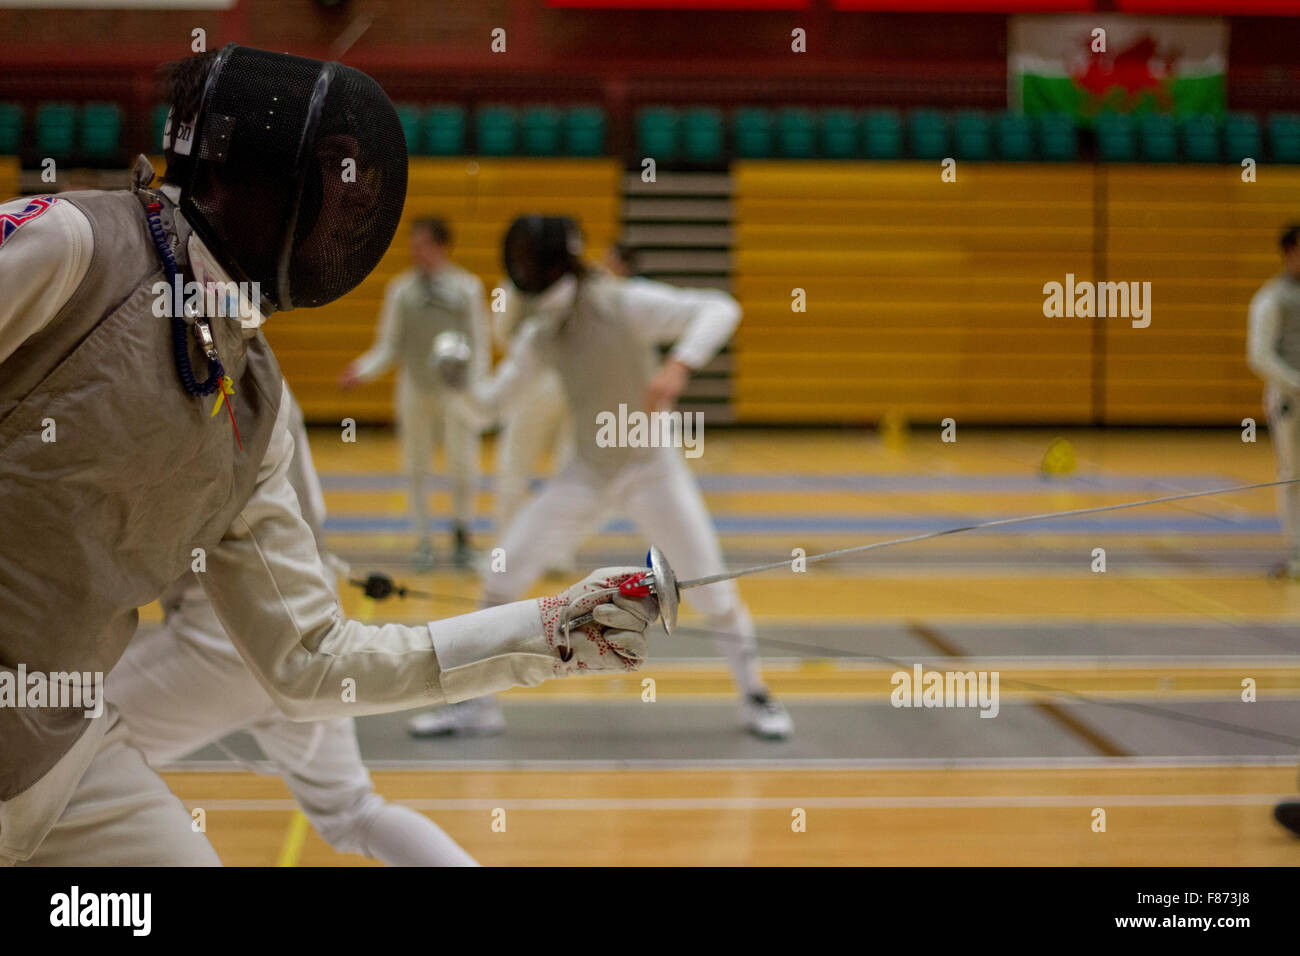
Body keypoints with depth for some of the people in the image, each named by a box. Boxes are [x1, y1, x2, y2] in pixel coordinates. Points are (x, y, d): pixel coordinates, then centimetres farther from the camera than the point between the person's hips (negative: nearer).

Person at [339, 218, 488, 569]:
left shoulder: (468, 286, 1)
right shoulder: (401, 288, 4)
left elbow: (480, 343, 1)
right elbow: (388, 346, 4)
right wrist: (363, 370, -13)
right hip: (415, 391, 2)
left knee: (463, 468, -3)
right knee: (415, 468, 4)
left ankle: (461, 531, 19)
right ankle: (424, 539, 15)